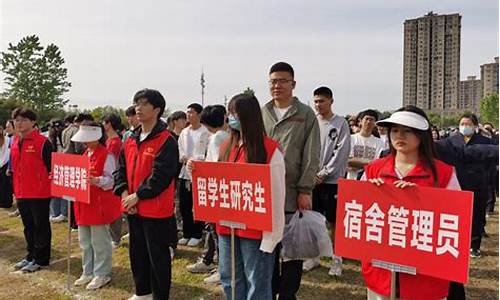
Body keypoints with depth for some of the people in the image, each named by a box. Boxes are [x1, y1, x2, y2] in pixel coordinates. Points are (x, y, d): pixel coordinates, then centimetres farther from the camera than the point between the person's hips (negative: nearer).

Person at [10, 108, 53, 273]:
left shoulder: (43, 142, -11)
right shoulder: (15, 142, 11)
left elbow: (51, 167, -11)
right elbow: (14, 167, 17)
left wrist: (50, 189, -12)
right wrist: (15, 190, 16)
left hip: (40, 193, -7)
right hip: (21, 194, 7)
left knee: (41, 226, 4)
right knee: (28, 226, 17)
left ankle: (40, 259, 14)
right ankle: (31, 255, 30)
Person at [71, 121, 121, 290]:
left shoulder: (107, 155, -13)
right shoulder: (85, 154, 14)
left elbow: (111, 180, -17)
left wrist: (96, 181, -34)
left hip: (99, 205, -9)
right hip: (84, 203, 9)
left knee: (99, 241, 1)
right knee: (84, 241, 16)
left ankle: (102, 274, 13)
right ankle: (88, 272, 29)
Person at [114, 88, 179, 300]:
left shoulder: (166, 141, -14)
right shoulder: (131, 140, 11)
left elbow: (161, 174, -21)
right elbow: (121, 168, 11)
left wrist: (138, 195, -19)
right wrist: (124, 193, -5)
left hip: (156, 209, -8)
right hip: (133, 208, 8)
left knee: (157, 255, 4)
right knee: (137, 252, 20)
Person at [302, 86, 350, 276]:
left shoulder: (340, 123, -2)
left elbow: (341, 152, -8)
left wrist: (323, 174, -11)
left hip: (332, 180, -3)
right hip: (312, 179, 4)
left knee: (335, 222, 3)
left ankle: (337, 259, 16)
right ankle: (314, 256, 24)